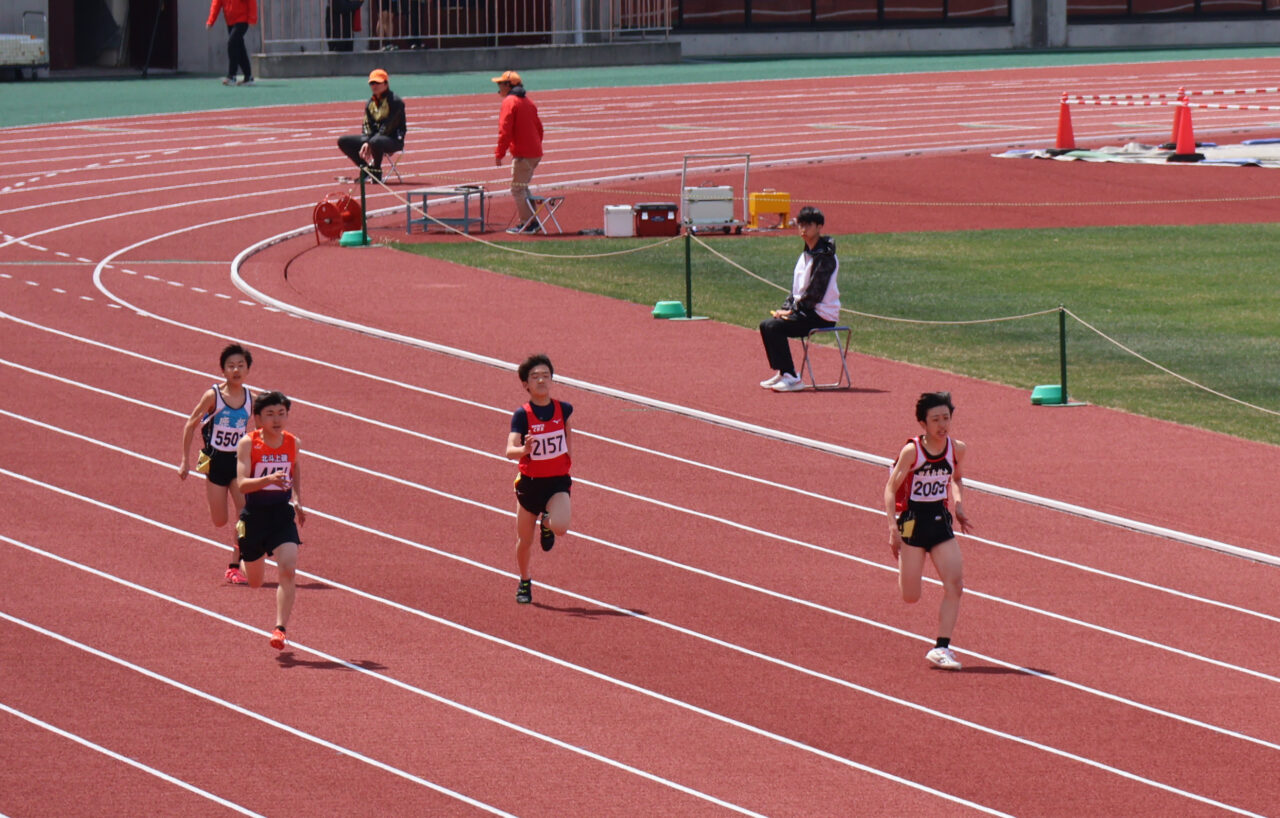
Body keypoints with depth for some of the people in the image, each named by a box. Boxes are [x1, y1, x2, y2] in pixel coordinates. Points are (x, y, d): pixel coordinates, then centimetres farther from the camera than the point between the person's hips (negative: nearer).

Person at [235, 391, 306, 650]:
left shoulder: (293, 443, -2)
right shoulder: (248, 444, -14)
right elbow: (242, 484, -24)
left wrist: (297, 501, 15)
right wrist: (268, 480, -41)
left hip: (283, 514, 1)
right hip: (254, 515, -1)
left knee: (287, 570, -21)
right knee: (255, 582, 14)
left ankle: (280, 628, -19)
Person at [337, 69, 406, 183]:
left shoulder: (395, 102, -13)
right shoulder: (371, 103, 12)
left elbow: (389, 127, -19)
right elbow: (367, 125, 9)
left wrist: (370, 144, -23)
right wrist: (366, 142, -12)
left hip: (394, 140, -8)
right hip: (374, 136, 8)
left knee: (375, 142, -43)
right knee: (343, 141, 1)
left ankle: (376, 173, -19)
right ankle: (365, 169, 0)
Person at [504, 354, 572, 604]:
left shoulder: (563, 409, -5)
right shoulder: (522, 415, -14)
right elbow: (510, 451, -25)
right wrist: (524, 450, -45)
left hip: (558, 481, 1)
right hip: (530, 482, 0)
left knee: (560, 527, -26)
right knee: (524, 541, 9)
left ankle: (546, 522, 13)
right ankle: (524, 581, 38)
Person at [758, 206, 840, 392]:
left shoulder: (824, 256, -16)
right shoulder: (806, 254, 16)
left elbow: (815, 292, -20)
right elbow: (797, 289, 19)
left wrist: (792, 311, -15)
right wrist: (786, 308, 3)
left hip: (821, 316, -10)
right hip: (806, 311, 10)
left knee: (773, 326, -22)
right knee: (767, 324, 10)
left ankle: (792, 378, -20)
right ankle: (780, 373, 14)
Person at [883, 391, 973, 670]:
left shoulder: (957, 449, -2)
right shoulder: (911, 451, -16)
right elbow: (891, 489, -10)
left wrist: (958, 505, 4)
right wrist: (893, 527, -19)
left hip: (940, 520, 4)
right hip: (912, 521, -4)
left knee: (955, 584, -13)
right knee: (910, 597, 0)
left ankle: (941, 648, -7)